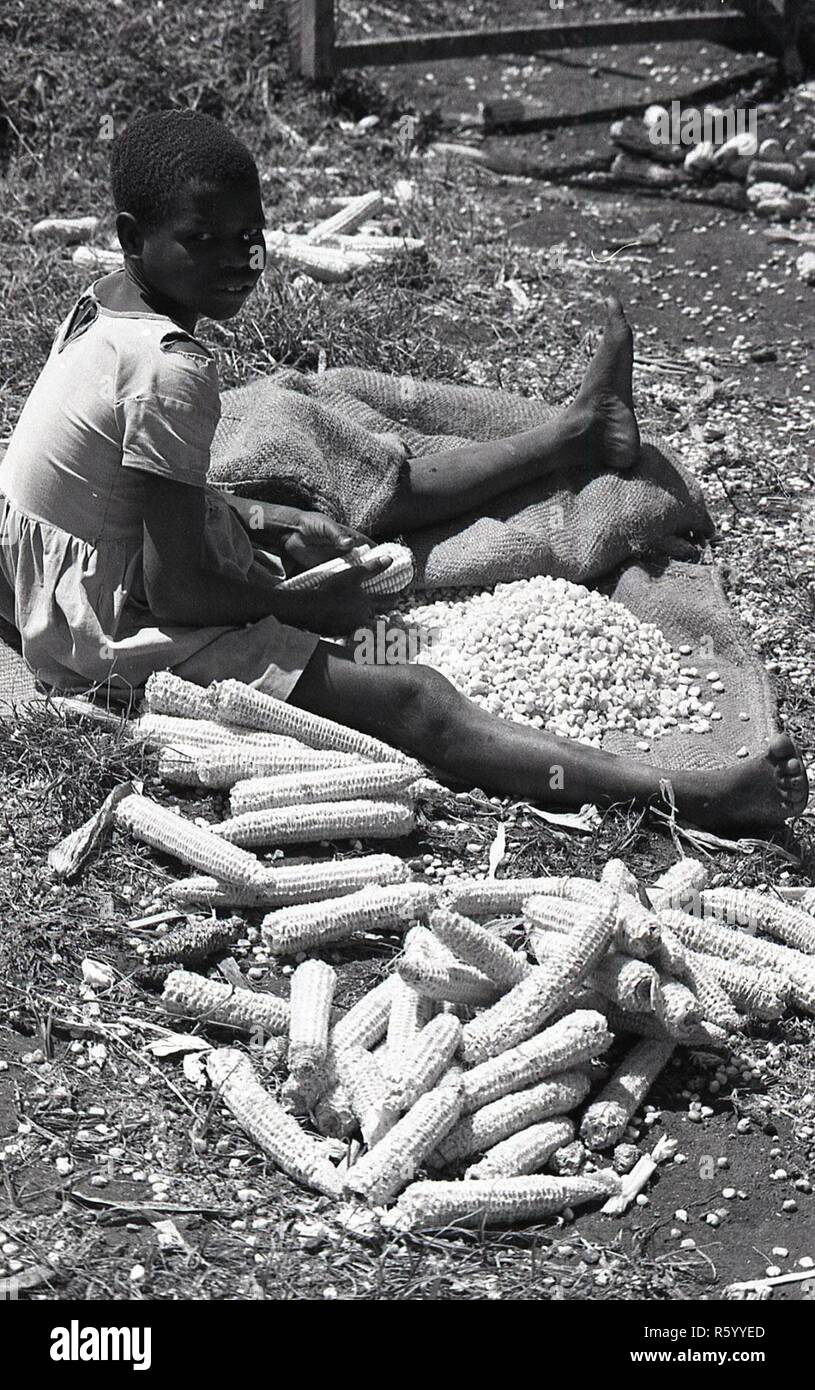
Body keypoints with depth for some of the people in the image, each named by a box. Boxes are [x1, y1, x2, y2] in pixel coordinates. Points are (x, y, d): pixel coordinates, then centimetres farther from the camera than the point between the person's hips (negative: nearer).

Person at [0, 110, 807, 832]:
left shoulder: (103, 308, 2)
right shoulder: (170, 372, -27)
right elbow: (176, 590, -26)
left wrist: (264, 522, 4)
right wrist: (302, 602, -12)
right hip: (125, 635, -10)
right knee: (415, 702, -21)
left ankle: (575, 432, 36)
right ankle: (681, 795, -28)